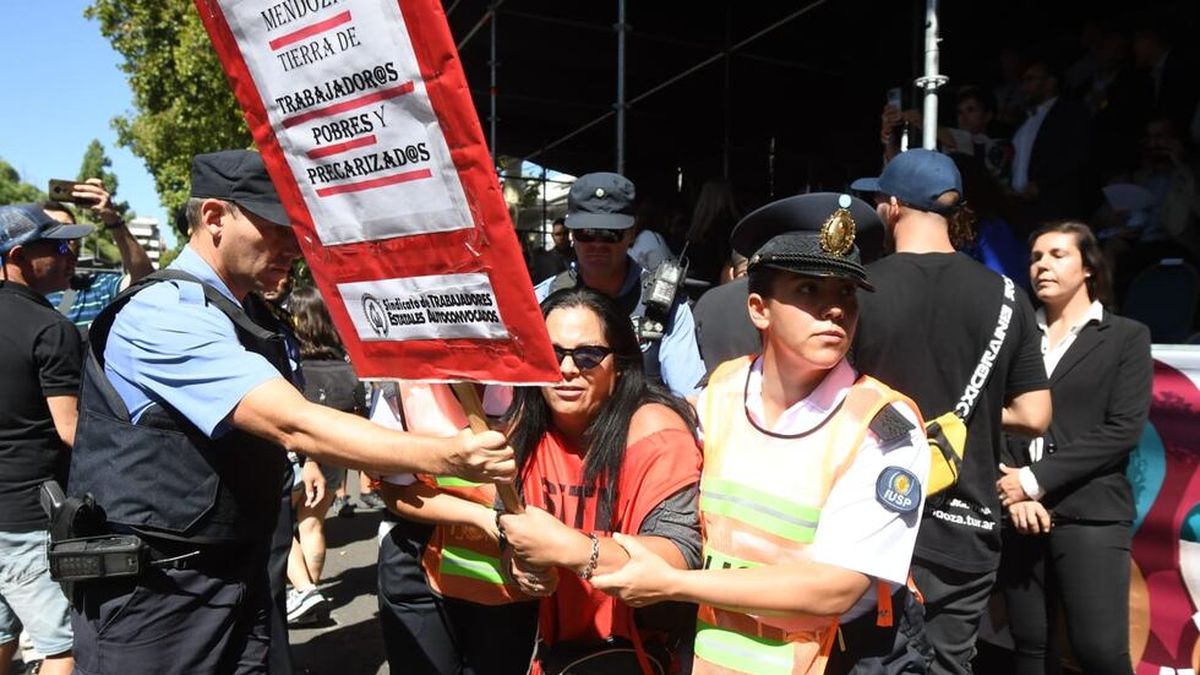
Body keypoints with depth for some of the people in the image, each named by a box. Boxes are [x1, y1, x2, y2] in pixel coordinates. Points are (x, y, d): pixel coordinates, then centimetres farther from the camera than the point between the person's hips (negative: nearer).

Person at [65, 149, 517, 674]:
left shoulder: (253, 316, 9)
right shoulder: (168, 313, -21)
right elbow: (294, 425, -31)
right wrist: (450, 456, -35)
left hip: (240, 578, 8)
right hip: (152, 596, -8)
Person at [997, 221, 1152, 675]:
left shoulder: (1127, 337, 6)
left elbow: (1123, 430, -5)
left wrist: (1036, 480, -11)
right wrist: (1014, 491, -12)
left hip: (1090, 513, -2)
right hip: (1019, 512, 2)